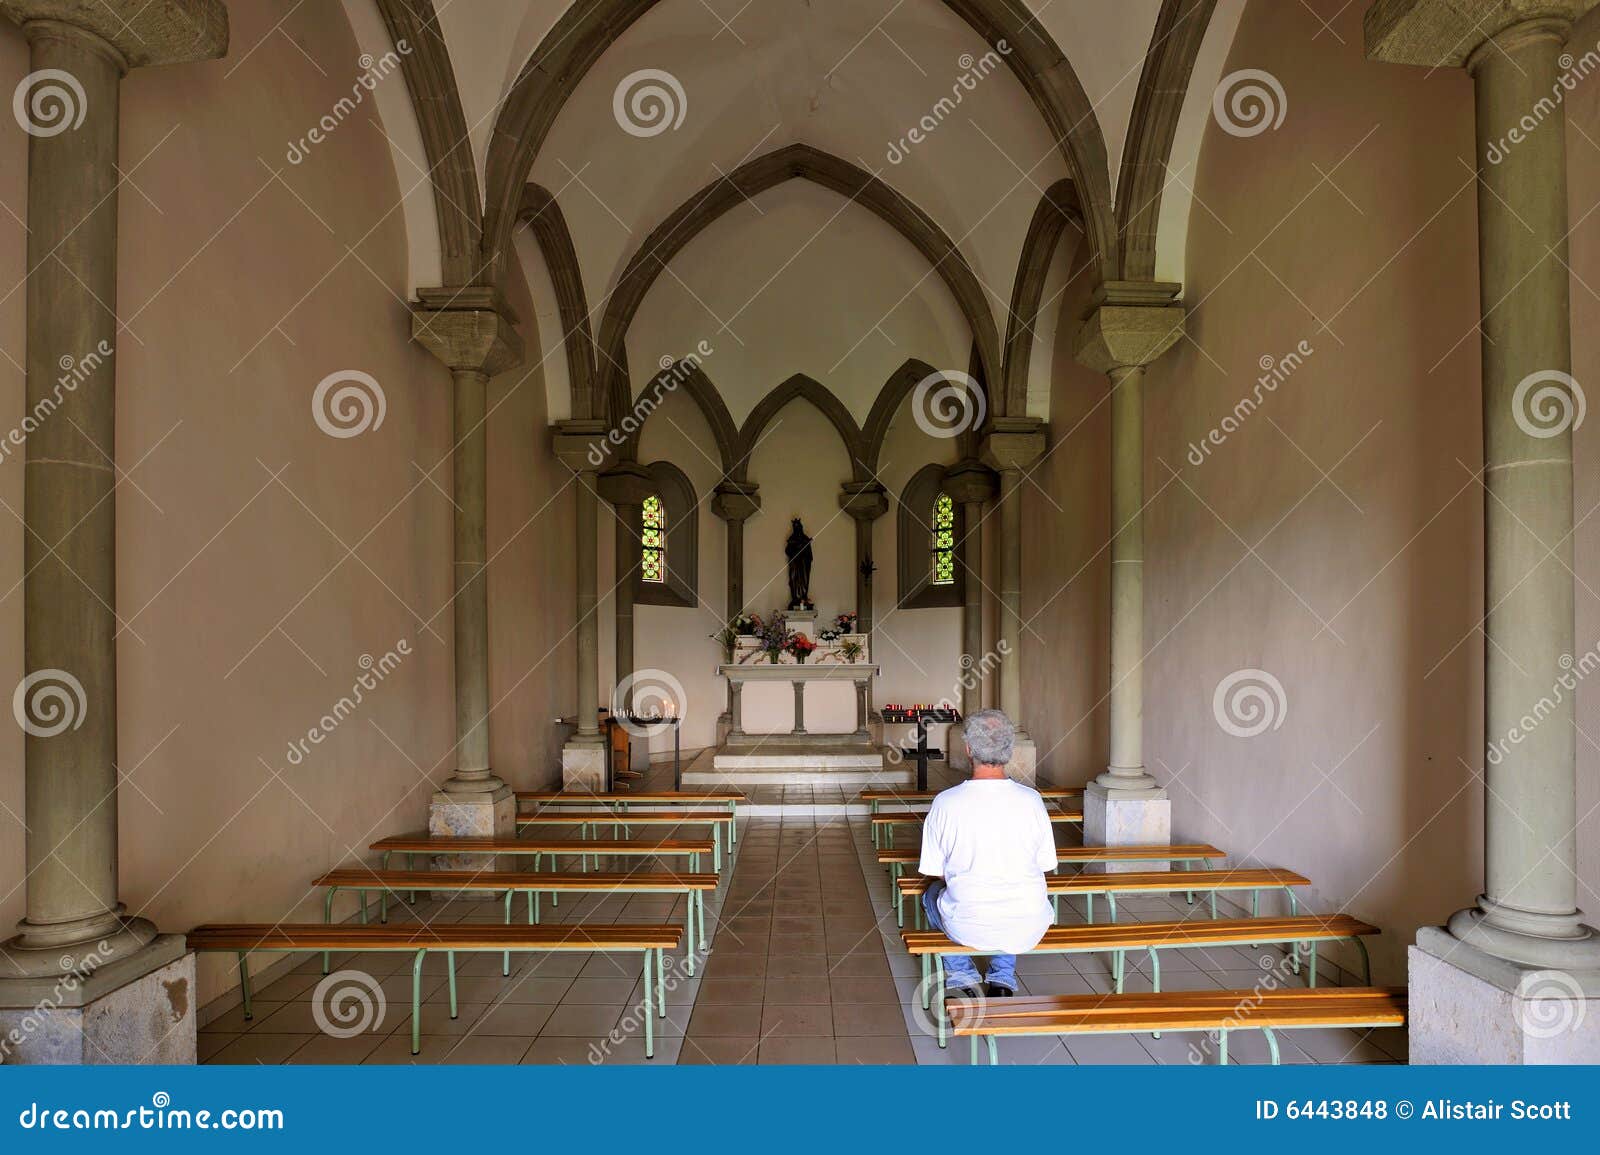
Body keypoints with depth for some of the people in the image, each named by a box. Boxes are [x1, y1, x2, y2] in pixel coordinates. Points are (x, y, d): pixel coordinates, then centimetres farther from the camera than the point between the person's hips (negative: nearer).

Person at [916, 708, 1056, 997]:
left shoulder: (945, 802, -14)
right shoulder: (1031, 800, -9)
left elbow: (935, 872, -4)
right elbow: (1045, 865, 2)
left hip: (968, 927, -2)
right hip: (1028, 930, 2)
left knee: (933, 893, 31)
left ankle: (962, 977, 26)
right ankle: (1003, 980, 28)